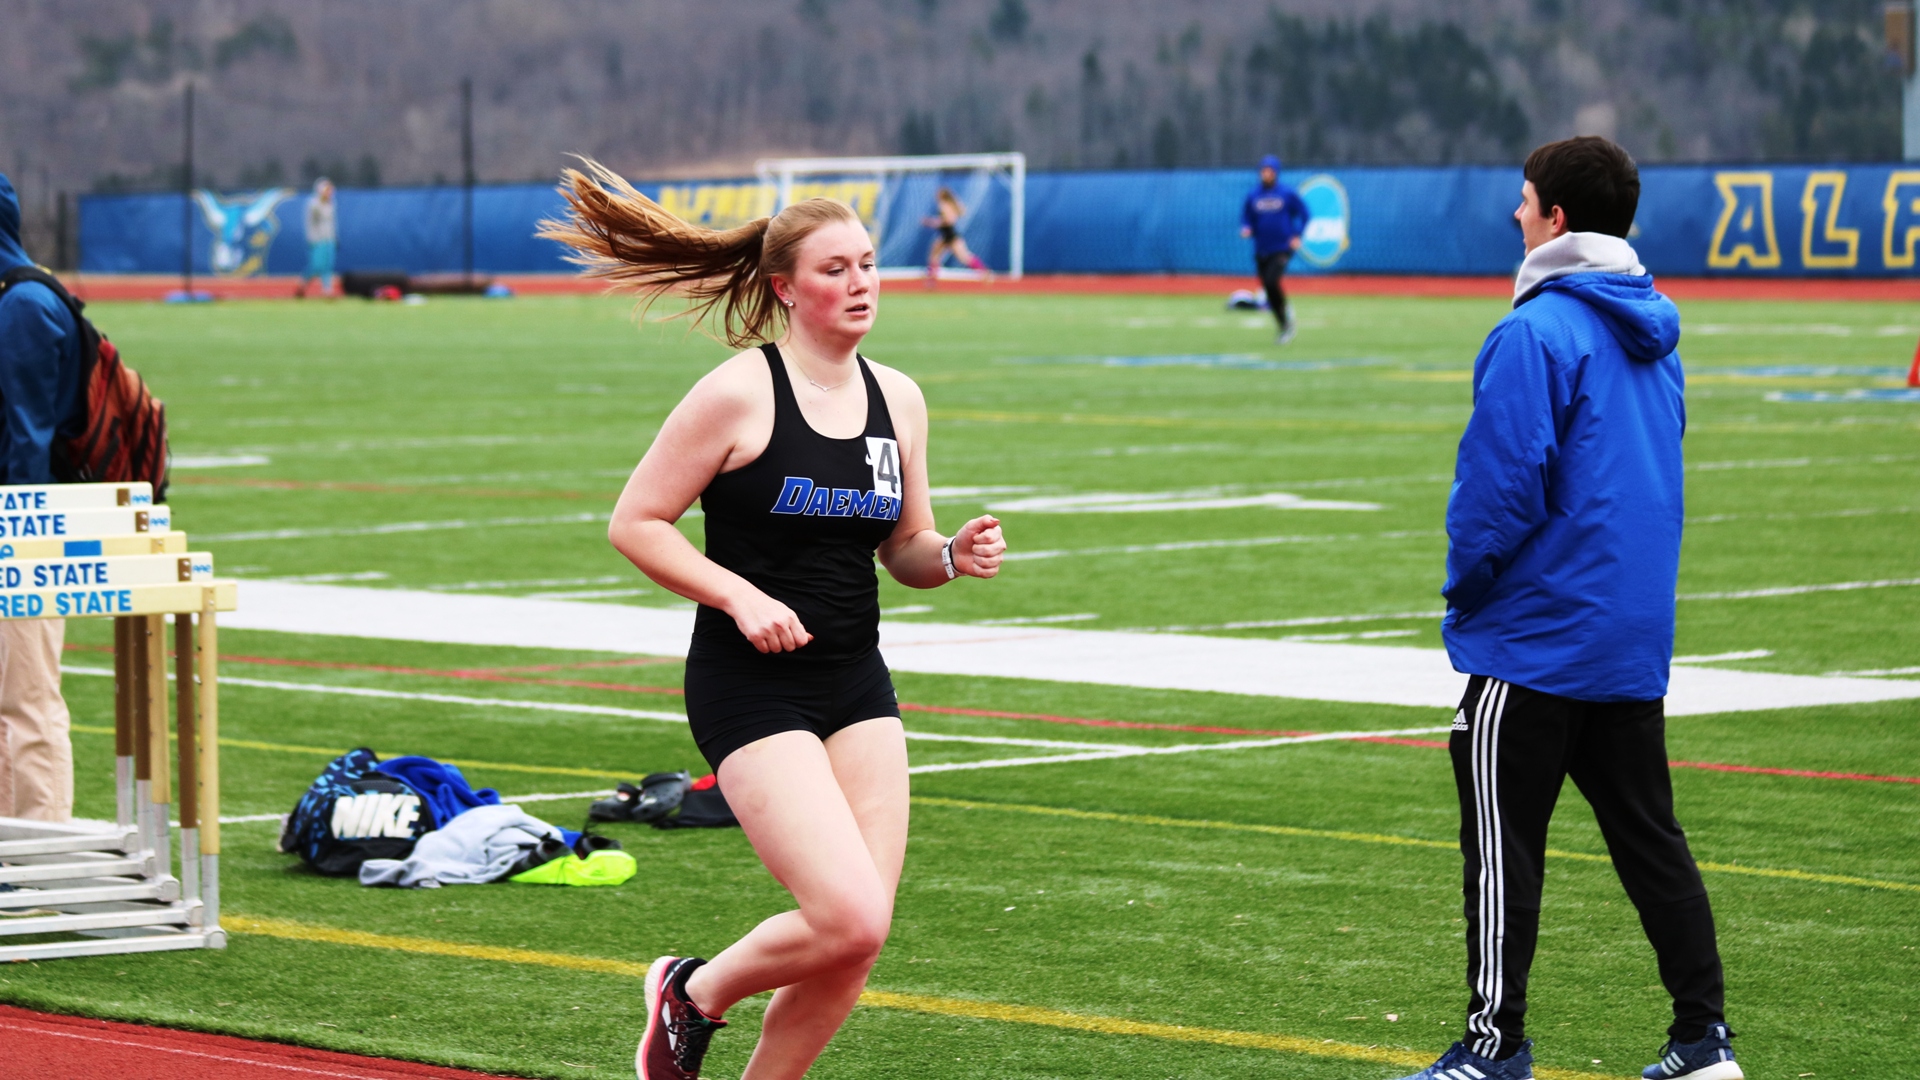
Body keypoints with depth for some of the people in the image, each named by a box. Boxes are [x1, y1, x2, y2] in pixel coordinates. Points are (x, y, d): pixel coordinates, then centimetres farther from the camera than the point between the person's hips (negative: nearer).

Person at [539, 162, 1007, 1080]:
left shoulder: (897, 399, 7)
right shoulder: (739, 393, -11)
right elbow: (634, 523, -8)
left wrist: (954, 555, -6)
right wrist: (742, 597, -19)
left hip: (858, 688, 6)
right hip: (751, 688, -6)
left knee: (859, 937, -1)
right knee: (848, 918, -17)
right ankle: (693, 993, 12)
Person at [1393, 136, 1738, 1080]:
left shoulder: (1535, 334, -16)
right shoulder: (1651, 332, 12)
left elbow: (1501, 482, -20)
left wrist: (1463, 584, -5)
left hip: (1535, 640, -8)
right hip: (1635, 637, 8)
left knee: (1503, 840, -1)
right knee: (1647, 833, 11)